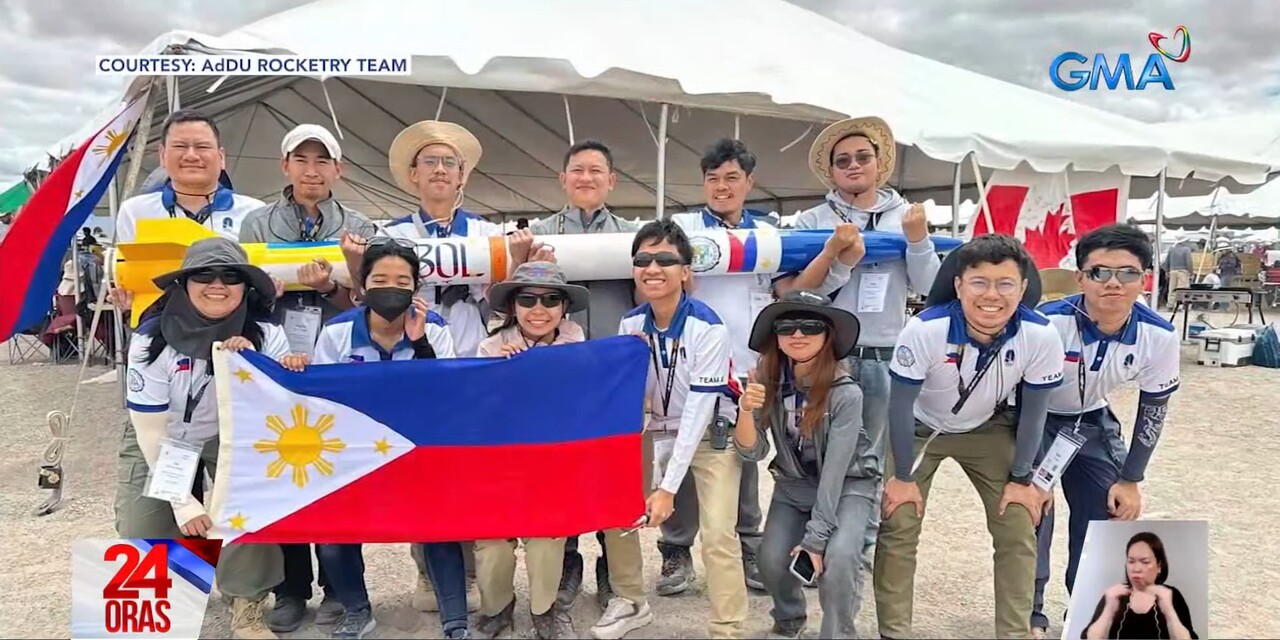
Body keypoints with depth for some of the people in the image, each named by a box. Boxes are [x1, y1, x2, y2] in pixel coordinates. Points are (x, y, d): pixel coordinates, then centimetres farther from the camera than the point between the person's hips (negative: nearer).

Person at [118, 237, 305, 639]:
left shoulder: (265, 335, -22)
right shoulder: (152, 341, -25)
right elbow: (153, 433, -19)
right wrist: (183, 502, -18)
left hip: (233, 437, 0)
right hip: (161, 440, 0)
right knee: (143, 531, -6)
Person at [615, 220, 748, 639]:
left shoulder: (708, 327, -24)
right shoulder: (631, 324, -9)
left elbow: (698, 410, -26)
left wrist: (668, 487, -27)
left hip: (712, 432, -5)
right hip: (660, 430, 5)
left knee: (717, 534, -16)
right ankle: (629, 600, 22)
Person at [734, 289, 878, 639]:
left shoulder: (846, 393, -27)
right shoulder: (768, 380, -15)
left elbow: (835, 470, -25)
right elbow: (752, 452, -15)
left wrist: (815, 537, -25)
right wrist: (746, 410, -35)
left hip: (848, 485, -3)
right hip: (793, 485, 4)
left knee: (837, 556, -26)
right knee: (771, 560, -13)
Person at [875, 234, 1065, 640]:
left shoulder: (1041, 336, -28)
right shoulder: (925, 329, -35)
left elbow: (1033, 411, -11)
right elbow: (900, 404, -22)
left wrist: (1021, 479, -6)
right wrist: (903, 477, -15)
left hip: (988, 429, 2)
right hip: (920, 428, -2)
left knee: (1018, 530, -1)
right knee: (898, 527, -7)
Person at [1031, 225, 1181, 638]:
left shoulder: (1159, 336, -21)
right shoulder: (1048, 323, -34)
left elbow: (1154, 408, -4)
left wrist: (1130, 479, -1)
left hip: (1093, 422, 4)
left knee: (1109, 515, 4)